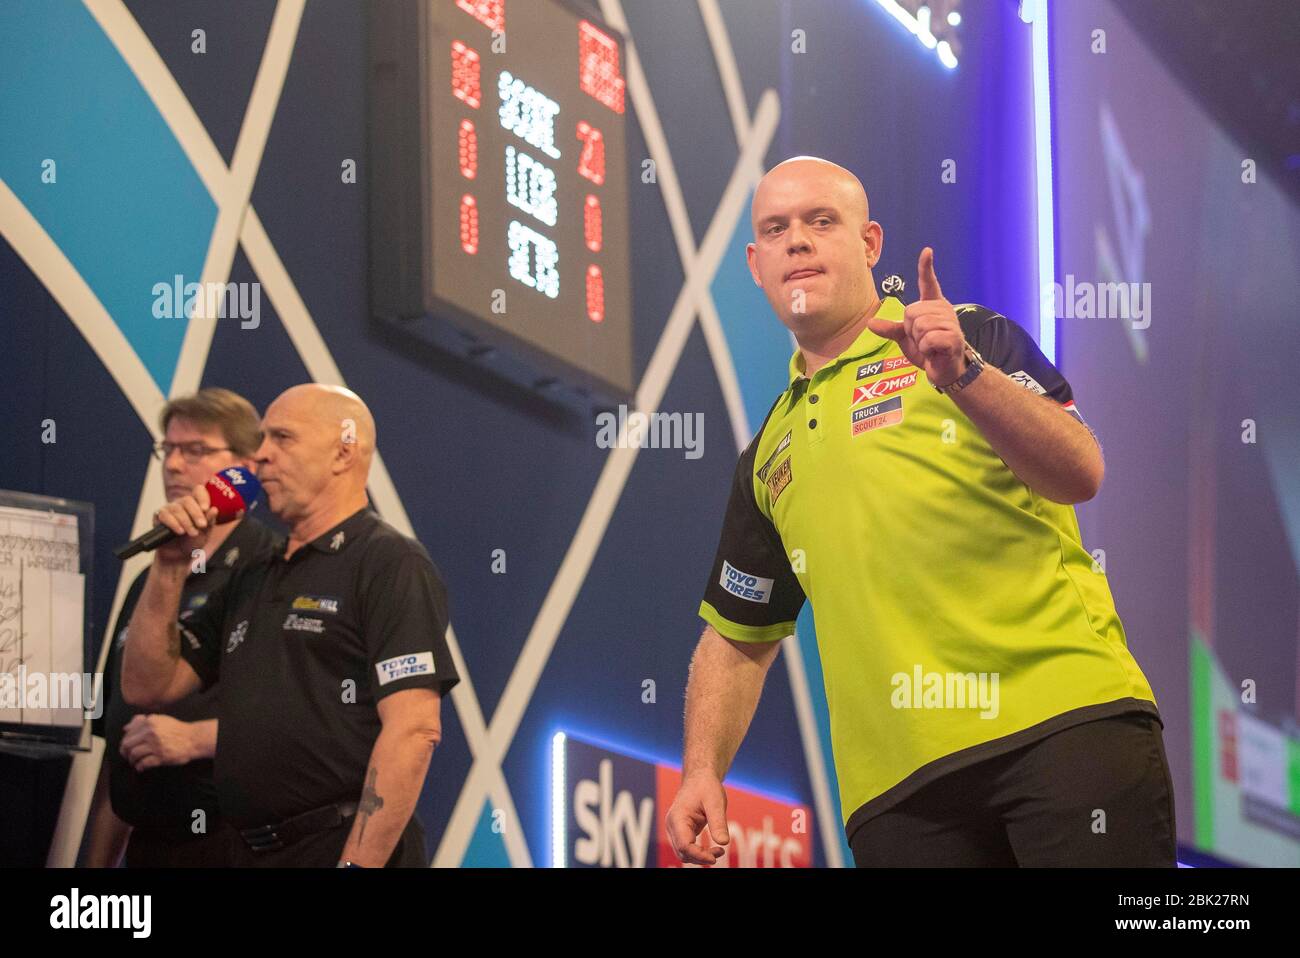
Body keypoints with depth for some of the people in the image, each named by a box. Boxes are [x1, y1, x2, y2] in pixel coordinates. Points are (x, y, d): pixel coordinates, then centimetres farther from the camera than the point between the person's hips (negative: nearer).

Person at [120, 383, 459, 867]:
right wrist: (170, 564, 5)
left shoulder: (391, 564, -7)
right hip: (254, 851, 8)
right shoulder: (251, 582, 18)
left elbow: (414, 730, -17)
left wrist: (356, 865, -24)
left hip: (350, 851, -8)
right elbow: (148, 685, 16)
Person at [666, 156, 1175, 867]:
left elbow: (1079, 475, -6)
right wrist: (702, 773, 10)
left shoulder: (973, 339, 9)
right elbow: (738, 638, 25)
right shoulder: (766, 457, 22)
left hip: (1068, 723, -4)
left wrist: (964, 375, -20)